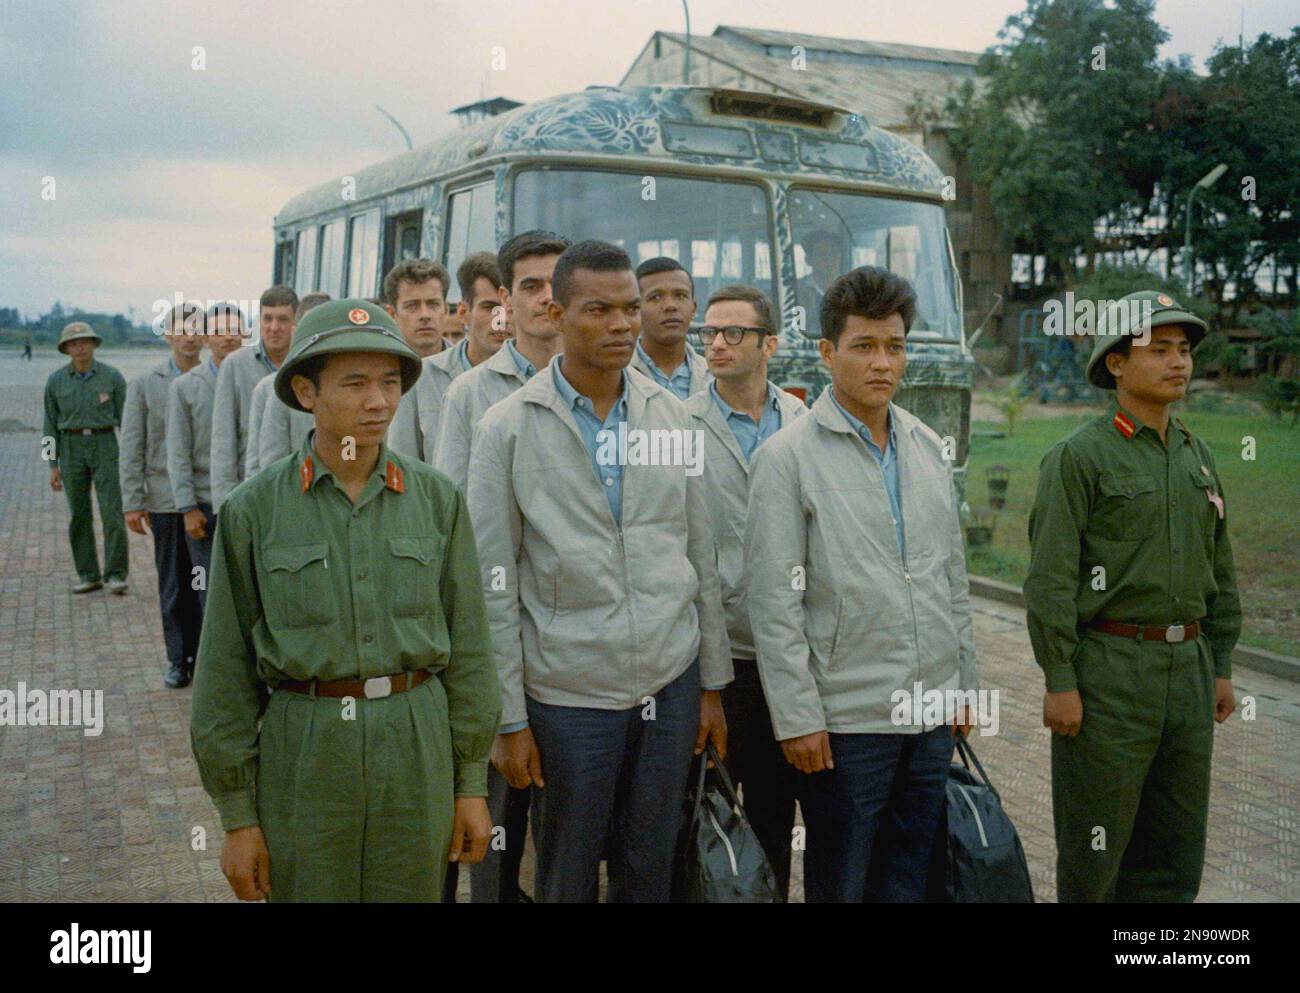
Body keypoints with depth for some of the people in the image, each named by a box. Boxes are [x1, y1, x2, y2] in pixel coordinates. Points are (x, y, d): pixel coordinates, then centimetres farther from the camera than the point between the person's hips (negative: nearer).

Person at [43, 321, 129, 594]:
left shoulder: (112, 377, -4)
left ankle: (115, 575, -3)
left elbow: (125, 418, 0)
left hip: (105, 447, -2)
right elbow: (51, 424, 6)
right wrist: (53, 466, 2)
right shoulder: (56, 380, 1)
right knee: (79, 515, 5)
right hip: (72, 449, 2)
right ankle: (88, 575, 15)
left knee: (112, 513, -10)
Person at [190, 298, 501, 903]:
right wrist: (237, 813, 0)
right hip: (302, 755, -1)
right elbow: (226, 667, -1)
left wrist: (472, 783, 5)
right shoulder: (254, 510, -4)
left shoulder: (437, 500, 0)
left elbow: (467, 646, 4)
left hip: (417, 750, 2)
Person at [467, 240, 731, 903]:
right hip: (569, 693, -3)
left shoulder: (669, 415, 4)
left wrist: (713, 685, 9)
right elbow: (494, 588, -6)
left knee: (650, 871, 14)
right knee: (568, 878, 13)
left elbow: (700, 558, 8)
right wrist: (508, 719, -6)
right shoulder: (508, 429, -6)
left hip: (671, 683, 3)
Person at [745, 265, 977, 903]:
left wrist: (965, 684, 15)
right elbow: (773, 602, -11)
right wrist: (796, 718, -13)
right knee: (839, 886, 8)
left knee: (907, 884, 16)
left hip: (931, 716, 6)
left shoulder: (927, 448, 10)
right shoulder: (787, 456, -9)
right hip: (845, 720, -5)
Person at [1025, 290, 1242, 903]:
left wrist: (1221, 667, 14)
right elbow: (1050, 576, -14)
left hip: (1187, 670, 7)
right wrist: (1058, 681, -17)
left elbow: (1220, 569, 17)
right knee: (1094, 851, 4)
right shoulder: (1079, 456, -9)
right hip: (1107, 673, -6)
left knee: (1175, 853, 13)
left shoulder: (1198, 457, 12)